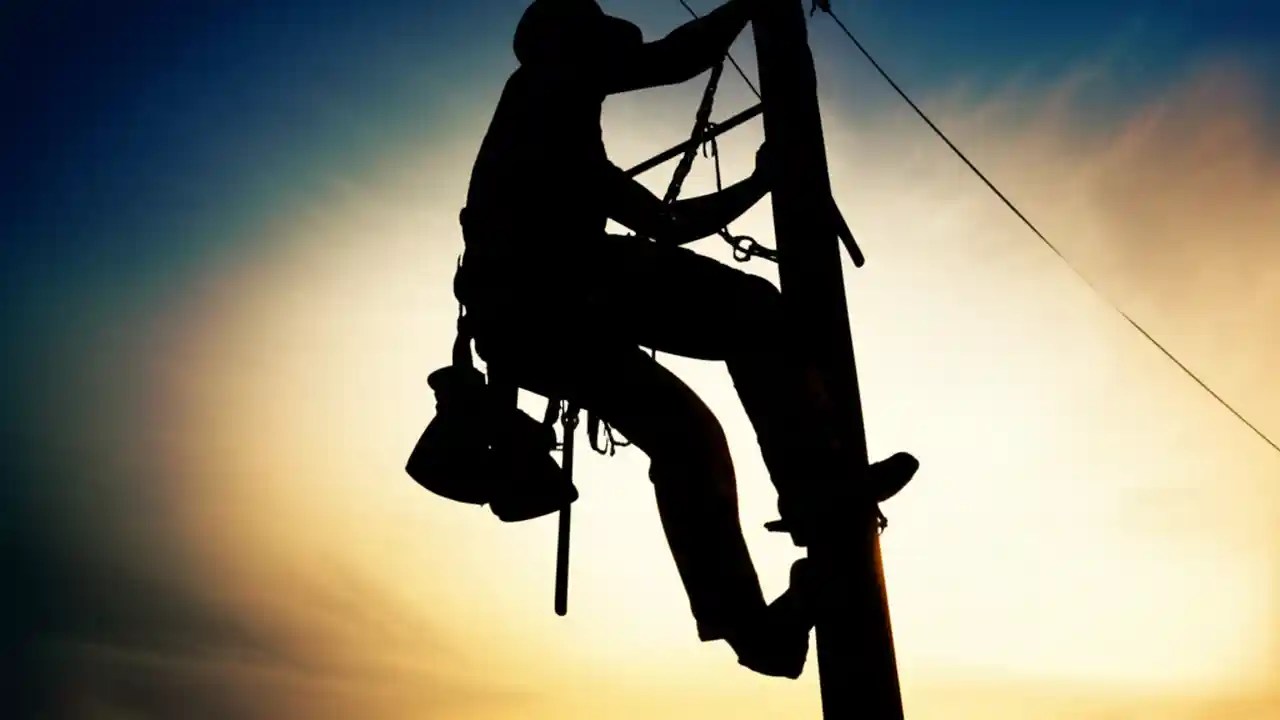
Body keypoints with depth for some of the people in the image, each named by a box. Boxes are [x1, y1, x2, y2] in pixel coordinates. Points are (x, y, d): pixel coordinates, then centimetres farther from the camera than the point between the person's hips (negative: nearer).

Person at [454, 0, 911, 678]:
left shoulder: (574, 158, 38)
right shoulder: (548, 85, 16)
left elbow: (666, 224, 37)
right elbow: (672, 60, 4)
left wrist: (757, 183, 40)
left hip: (519, 326, 9)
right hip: (547, 290, -9)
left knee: (681, 432, 10)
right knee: (753, 314, -12)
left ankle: (750, 624, 8)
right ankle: (818, 500, -23)